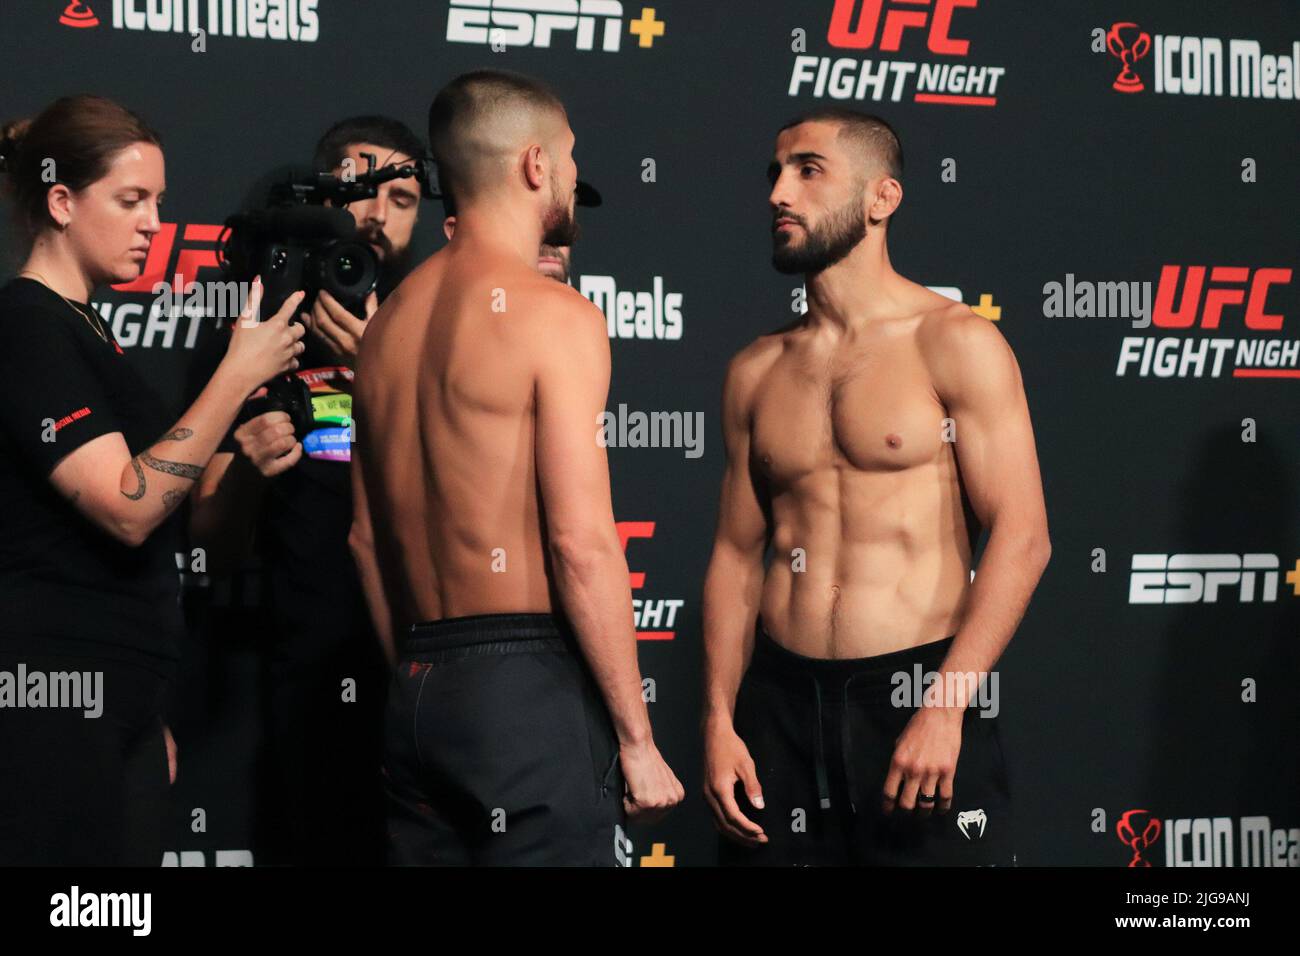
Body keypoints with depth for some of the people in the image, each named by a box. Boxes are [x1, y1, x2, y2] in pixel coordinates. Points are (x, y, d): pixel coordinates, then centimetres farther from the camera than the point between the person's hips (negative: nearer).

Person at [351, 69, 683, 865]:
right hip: (529, 684, -8)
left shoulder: (392, 321, 14)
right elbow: (581, 541, -16)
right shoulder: (555, 315, -10)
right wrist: (636, 739, -12)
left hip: (418, 691, 8)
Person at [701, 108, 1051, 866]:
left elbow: (1021, 537, -9)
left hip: (920, 693, -4)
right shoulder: (757, 372, 12)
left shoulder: (955, 344, -3)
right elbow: (738, 553, 13)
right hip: (781, 698, 4)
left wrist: (944, 708, -17)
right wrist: (720, 721, 3)